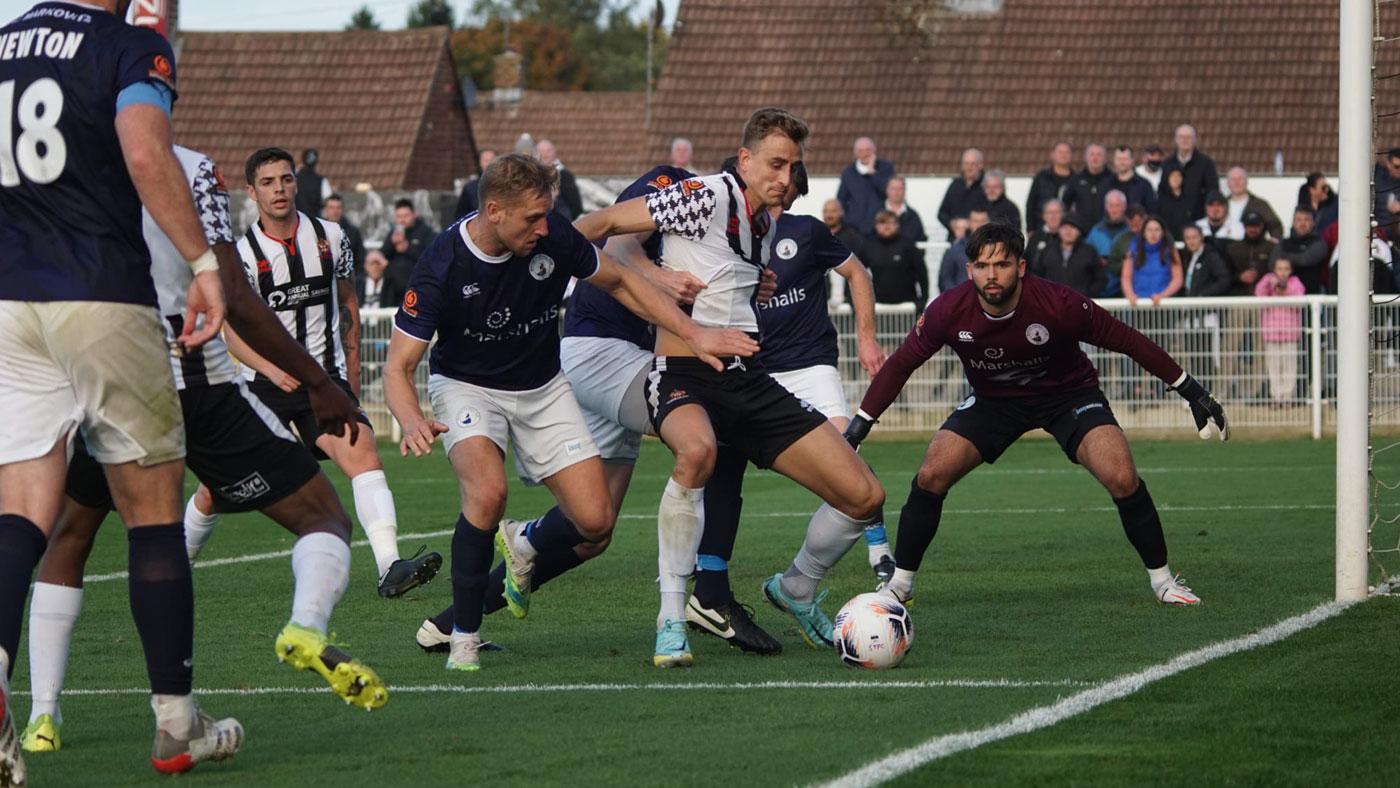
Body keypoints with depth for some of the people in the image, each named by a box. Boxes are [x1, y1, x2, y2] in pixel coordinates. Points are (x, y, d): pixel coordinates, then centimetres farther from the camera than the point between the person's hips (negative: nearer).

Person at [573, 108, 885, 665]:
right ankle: (671, 618, -29)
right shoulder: (706, 197, -10)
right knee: (698, 451, -43)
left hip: (747, 380, 7)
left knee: (864, 497, -1)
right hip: (685, 376, -7)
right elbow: (599, 225, -9)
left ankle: (795, 592, 28)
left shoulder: (767, 223, 14)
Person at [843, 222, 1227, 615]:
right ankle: (899, 584, 5)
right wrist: (858, 427, -9)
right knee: (930, 476, -15)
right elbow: (900, 364, -8)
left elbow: (1129, 342, -18)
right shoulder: (949, 311, -24)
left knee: (1122, 478, -23)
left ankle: (1162, 580, -1)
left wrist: (1192, 392, -13)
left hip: (1069, 393, -2)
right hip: (993, 400, 2)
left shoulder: (1059, 304, -31)